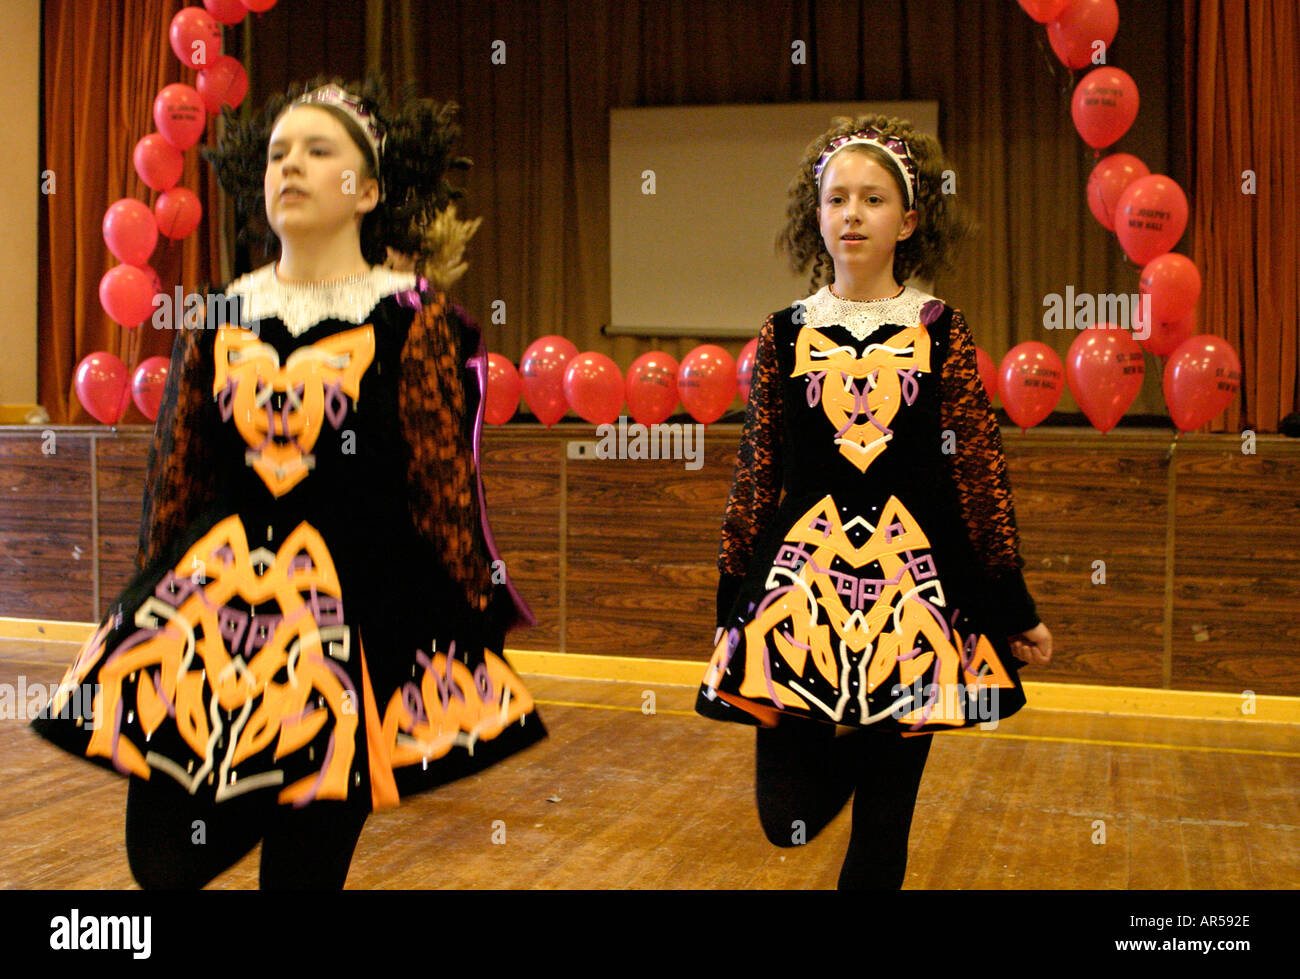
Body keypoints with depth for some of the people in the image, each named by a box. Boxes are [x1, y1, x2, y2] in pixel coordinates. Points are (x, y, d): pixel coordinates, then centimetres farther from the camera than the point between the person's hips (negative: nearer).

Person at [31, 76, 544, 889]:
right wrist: (147, 605, 14)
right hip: (213, 596, 4)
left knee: (307, 862, 4)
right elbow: (174, 484, 13)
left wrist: (477, 629, 0)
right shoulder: (218, 321, 8)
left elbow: (445, 492, -2)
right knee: (166, 859, 4)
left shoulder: (412, 319, -3)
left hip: (355, 604, -3)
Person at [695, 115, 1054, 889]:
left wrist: (1013, 606, 3)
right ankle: (846, 752, 35)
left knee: (887, 811, 6)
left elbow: (982, 474, 3)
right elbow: (756, 476, 8)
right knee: (789, 815, 0)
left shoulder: (942, 332, 2)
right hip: (802, 573, 1)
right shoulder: (785, 334, 5)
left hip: (915, 576, 0)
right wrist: (733, 596, 8)